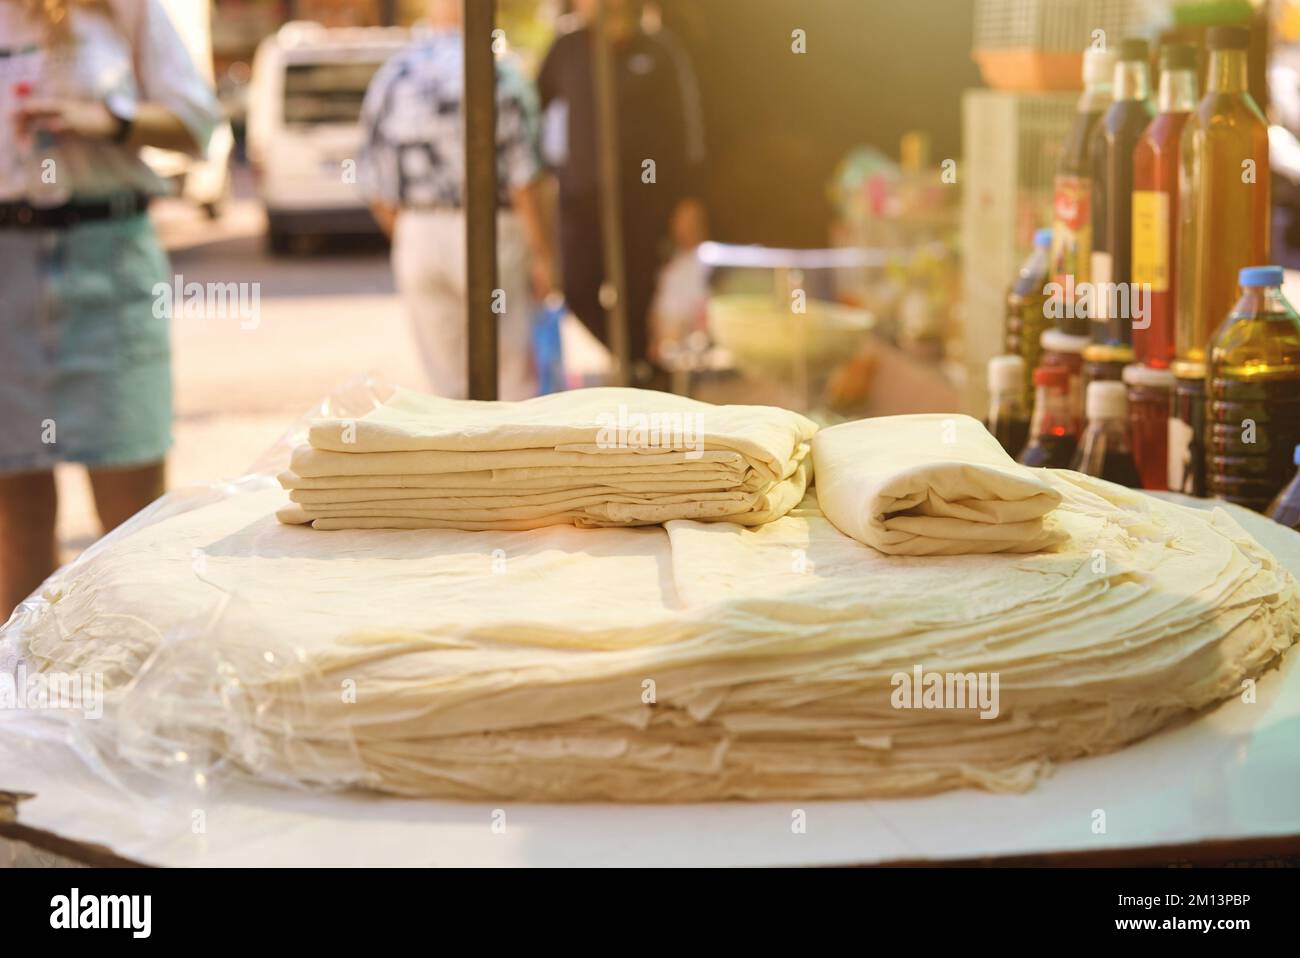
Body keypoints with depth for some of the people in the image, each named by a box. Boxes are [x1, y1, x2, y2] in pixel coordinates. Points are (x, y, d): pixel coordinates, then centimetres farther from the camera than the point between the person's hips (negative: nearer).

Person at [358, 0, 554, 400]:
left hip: (417, 237, 5)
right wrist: (541, 254, -4)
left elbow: (377, 188, 8)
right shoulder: (496, 75, -8)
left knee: (449, 385, 10)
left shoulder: (390, 78, 6)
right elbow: (521, 177, -11)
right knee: (512, 378, 5)